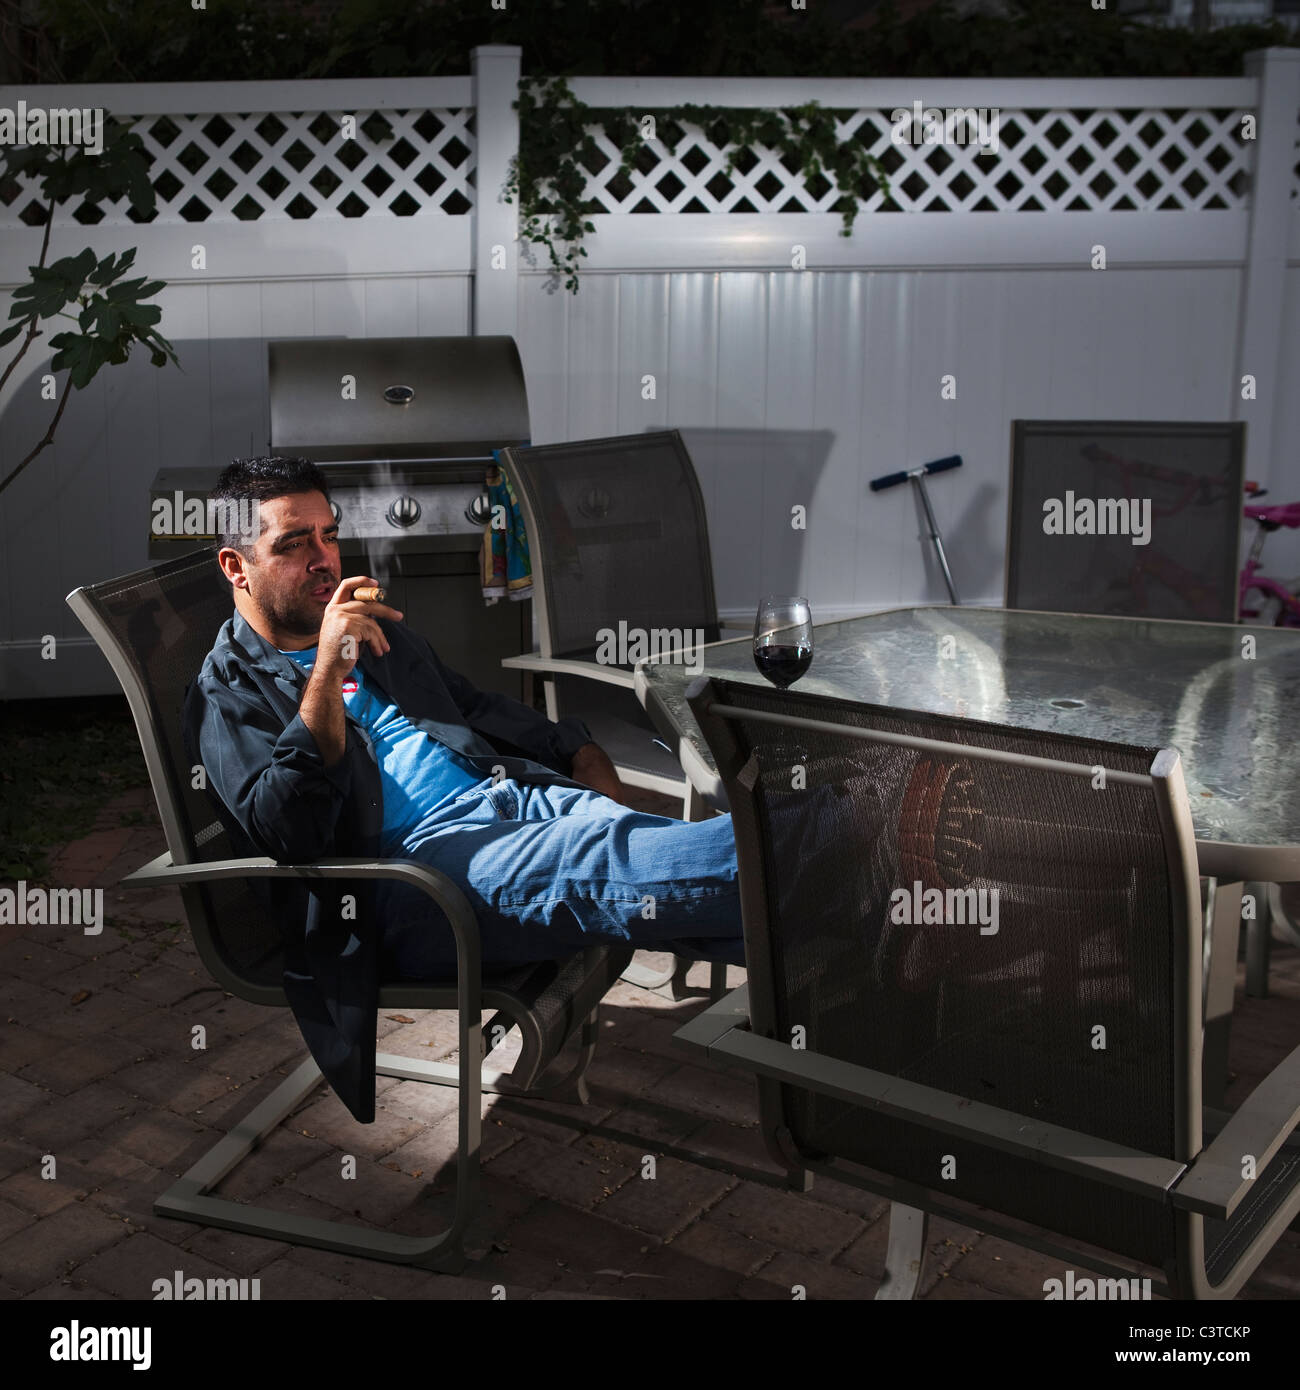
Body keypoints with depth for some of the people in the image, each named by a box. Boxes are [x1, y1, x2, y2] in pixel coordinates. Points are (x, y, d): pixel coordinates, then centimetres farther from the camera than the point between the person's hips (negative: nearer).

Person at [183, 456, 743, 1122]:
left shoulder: (378, 627, 28)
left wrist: (582, 754, 18)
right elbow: (286, 835, -12)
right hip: (414, 860, -7)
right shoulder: (225, 695, 5)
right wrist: (326, 674, -20)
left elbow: (479, 707, 36)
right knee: (600, 862, -35)